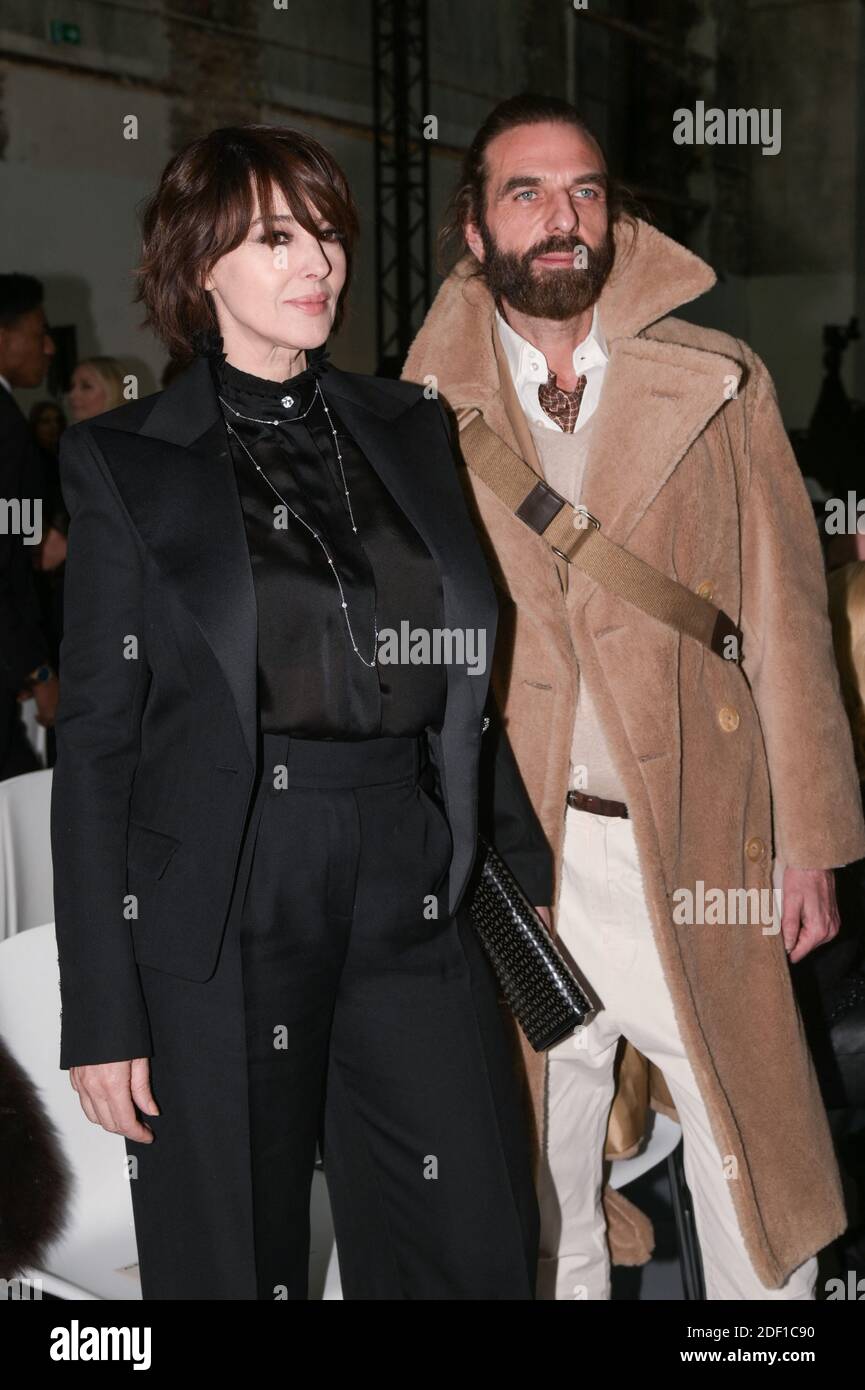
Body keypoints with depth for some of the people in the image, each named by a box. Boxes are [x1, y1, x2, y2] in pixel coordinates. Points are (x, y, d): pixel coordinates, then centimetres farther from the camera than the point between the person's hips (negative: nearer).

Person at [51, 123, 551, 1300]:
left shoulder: (412, 432, 11)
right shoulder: (123, 462, 0)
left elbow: (479, 683, 14)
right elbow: (96, 741, -2)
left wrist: (527, 881, 7)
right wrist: (102, 1013, -6)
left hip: (416, 902, 3)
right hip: (219, 925, -3)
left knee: (481, 1255, 6)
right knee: (236, 1260, 8)